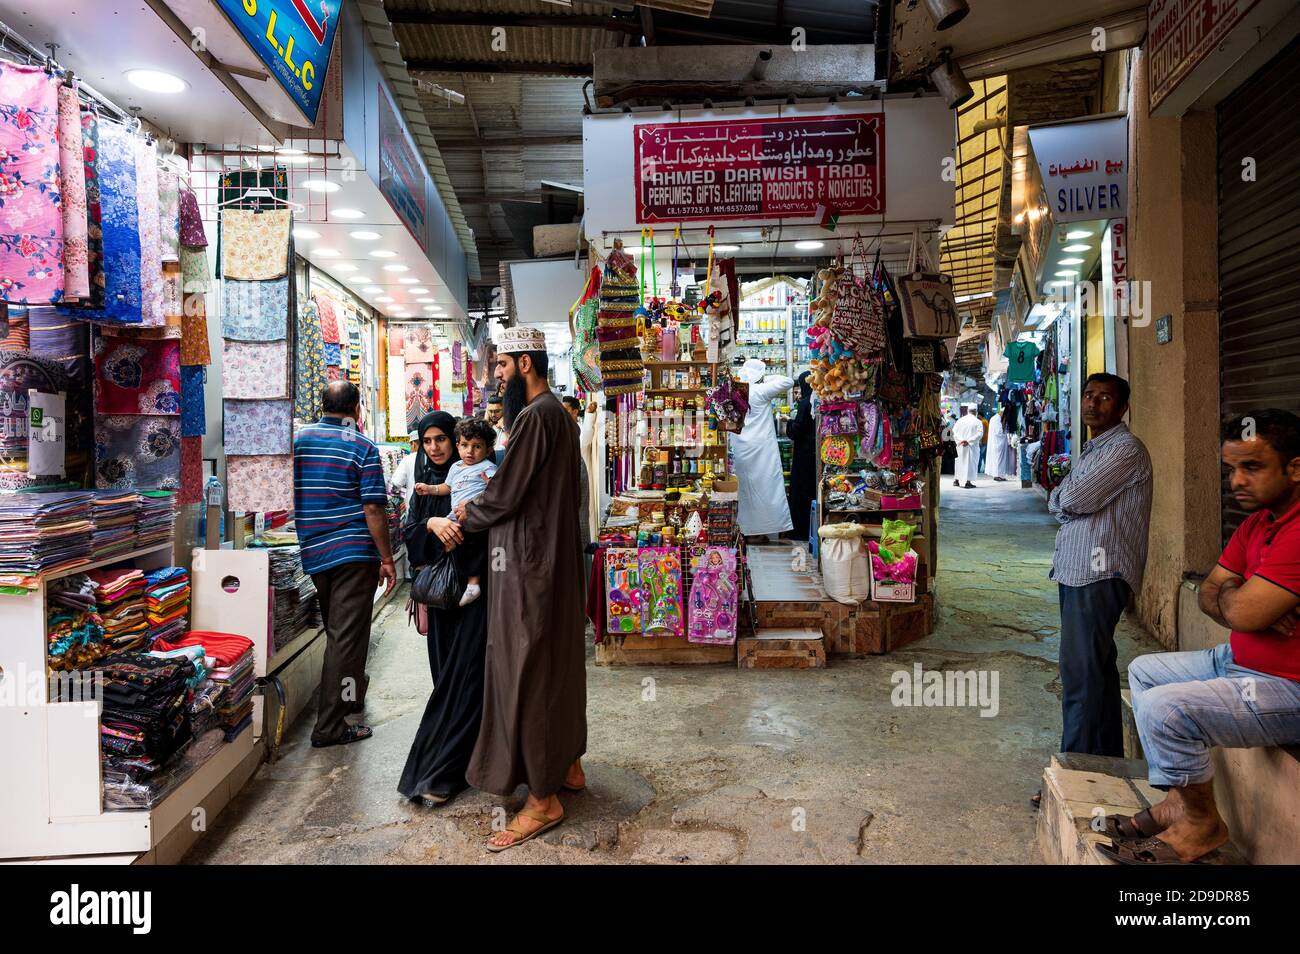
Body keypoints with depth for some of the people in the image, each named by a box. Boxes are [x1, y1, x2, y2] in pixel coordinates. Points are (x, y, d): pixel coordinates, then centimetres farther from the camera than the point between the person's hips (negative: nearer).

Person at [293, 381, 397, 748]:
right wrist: (386, 559, -7)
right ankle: (330, 726, 0)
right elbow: (373, 508, -13)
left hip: (312, 553, 6)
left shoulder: (298, 439, 6)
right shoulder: (363, 447, -9)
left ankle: (350, 695, 39)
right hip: (354, 552, -6)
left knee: (337, 632, 22)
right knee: (347, 637, -2)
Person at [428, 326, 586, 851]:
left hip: (528, 562, -10)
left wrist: (454, 523, -2)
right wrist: (473, 508, 4)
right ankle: (567, 763, 32)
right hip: (554, 556, 10)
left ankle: (543, 798, 7)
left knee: (526, 671, -3)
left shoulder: (534, 417, -18)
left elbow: (504, 496, -18)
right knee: (556, 662, 18)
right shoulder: (558, 413, 14)